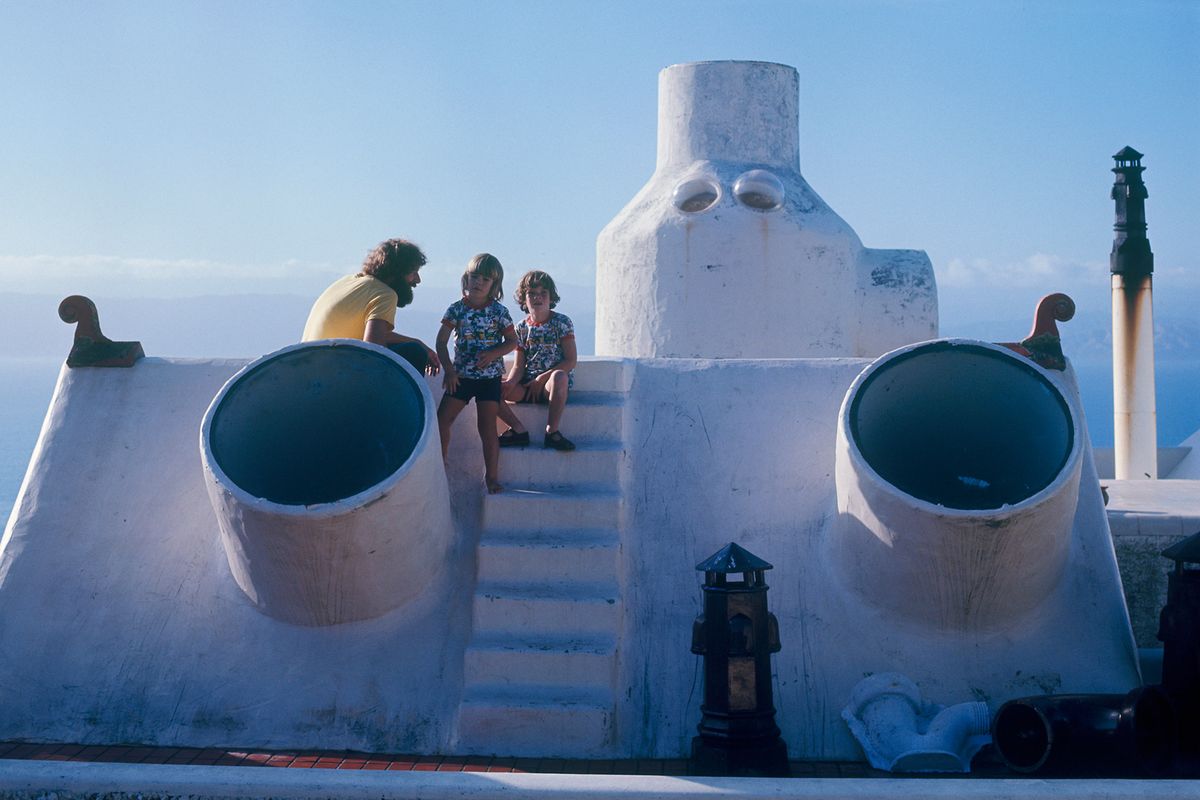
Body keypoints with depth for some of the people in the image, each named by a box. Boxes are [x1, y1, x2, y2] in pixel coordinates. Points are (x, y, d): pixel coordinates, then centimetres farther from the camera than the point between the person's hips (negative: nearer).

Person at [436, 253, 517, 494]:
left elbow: (512, 341, 2)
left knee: (487, 428, -3)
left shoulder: (498, 312, -5)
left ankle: (491, 476, 6)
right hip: (461, 376, 3)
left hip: (489, 377, -2)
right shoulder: (457, 309, -1)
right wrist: (449, 369, -9)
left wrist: (493, 354, -15)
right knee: (442, 420, -2)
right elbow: (441, 341, 0)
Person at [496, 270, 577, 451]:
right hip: (528, 385, 4)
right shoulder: (521, 328, 9)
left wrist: (542, 378, -16)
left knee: (559, 376, -41)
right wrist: (510, 382, -16)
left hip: (551, 383, -4)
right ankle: (519, 430, -11)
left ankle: (552, 431, -28)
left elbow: (571, 361, -8)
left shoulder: (561, 322, -2)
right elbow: (519, 365, 7)